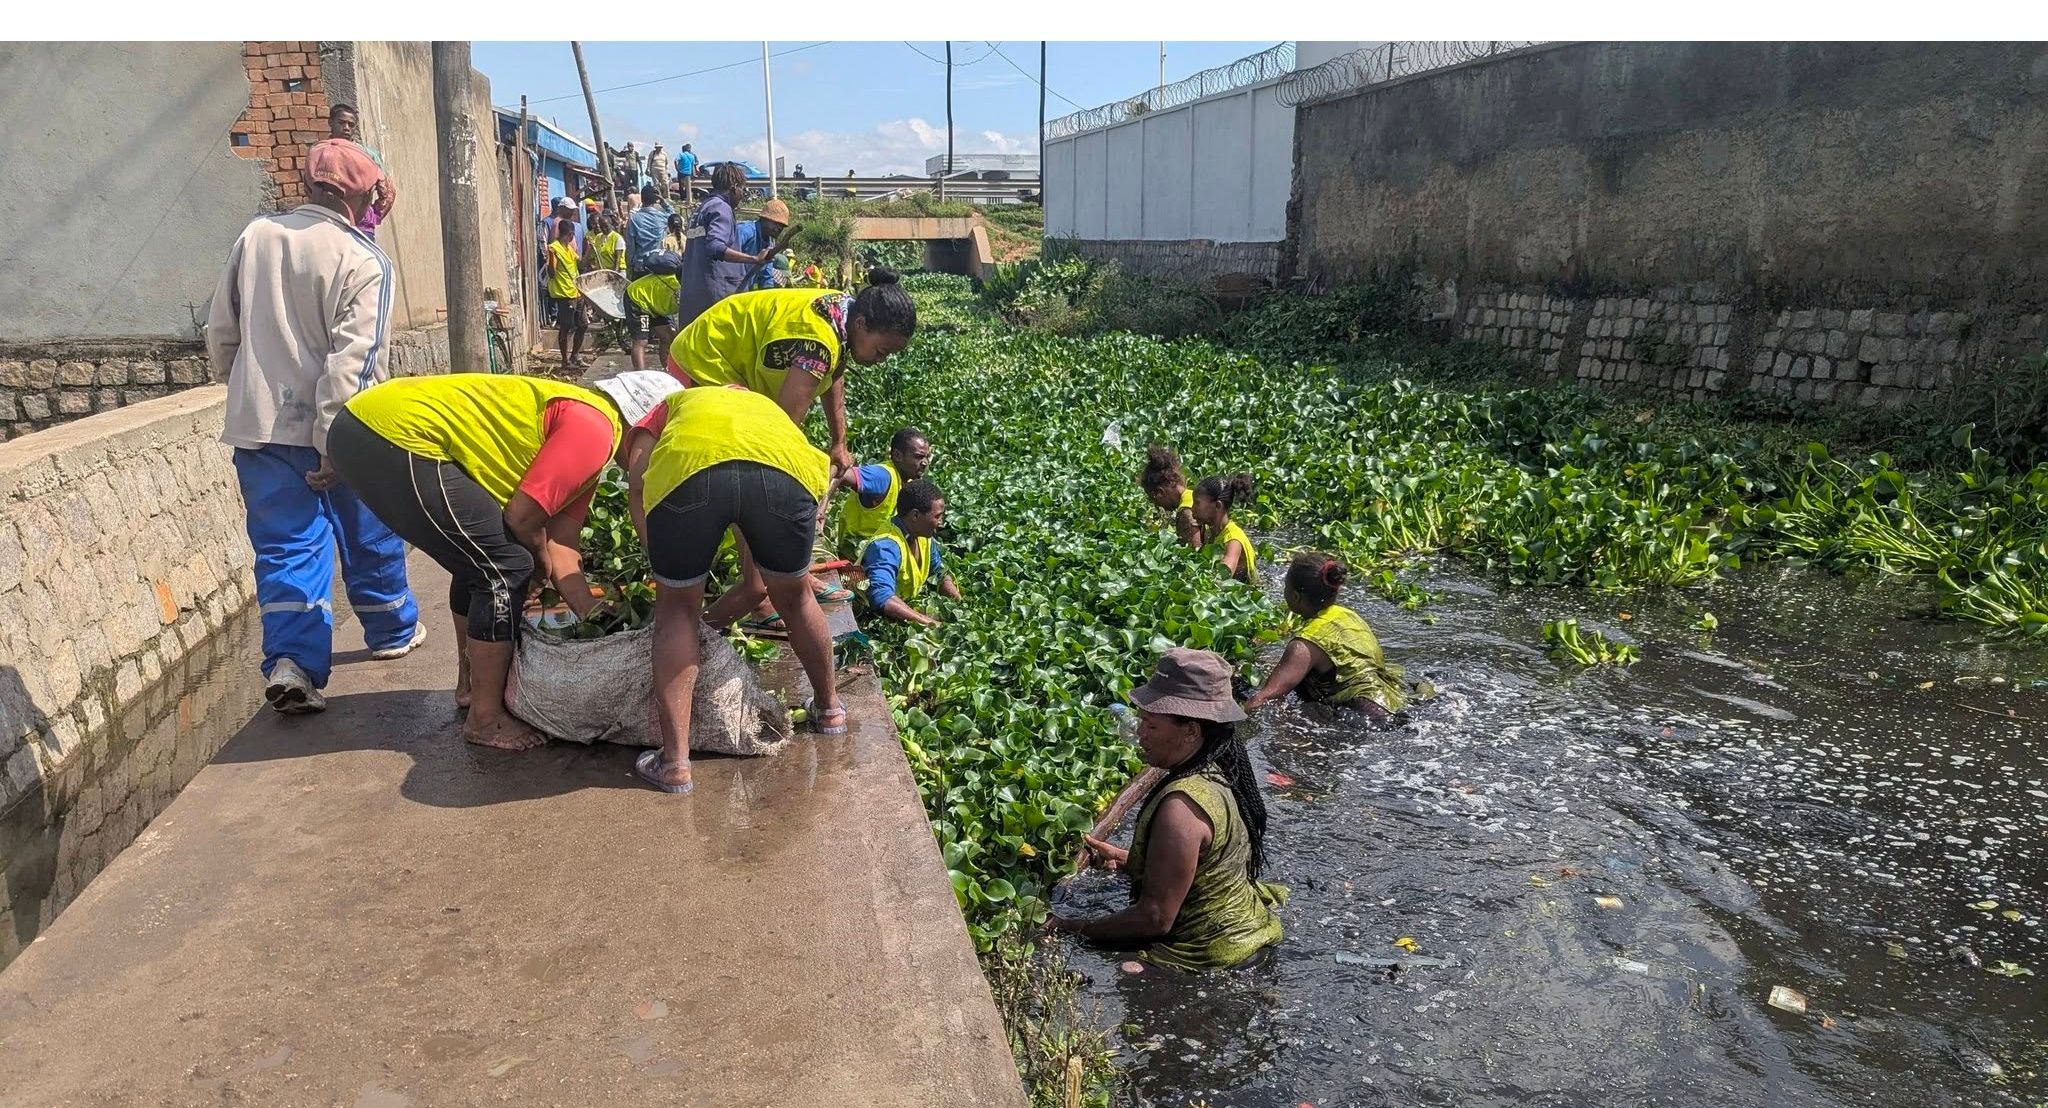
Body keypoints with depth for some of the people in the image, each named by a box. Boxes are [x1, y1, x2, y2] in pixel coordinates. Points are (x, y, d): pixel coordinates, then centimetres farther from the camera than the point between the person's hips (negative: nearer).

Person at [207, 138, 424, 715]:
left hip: (258, 425, 4)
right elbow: (352, 360, -20)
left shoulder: (254, 237, 4)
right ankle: (393, 631, 33)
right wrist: (333, 445, -19)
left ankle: (290, 661, -7)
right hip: (339, 428, -3)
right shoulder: (363, 261, -12)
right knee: (368, 536, 16)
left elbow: (220, 334, 11)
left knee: (286, 544, 6)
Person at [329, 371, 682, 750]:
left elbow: (559, 546, 16)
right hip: (397, 435, -11)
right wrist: (543, 560, 8)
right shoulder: (592, 427, -13)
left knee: (482, 557, 23)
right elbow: (521, 517, -12)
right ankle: (486, 719, 8)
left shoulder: (582, 428, 18)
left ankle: (472, 685, 37)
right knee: (504, 567, -5)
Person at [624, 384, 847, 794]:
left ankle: (674, 760, 20)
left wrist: (664, 572, 27)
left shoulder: (672, 405, 42)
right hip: (782, 470, 2)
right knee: (794, 597, 29)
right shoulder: (769, 410, 46)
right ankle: (829, 707, 50)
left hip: (685, 468, -2)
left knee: (677, 609, 22)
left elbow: (637, 482, 21)